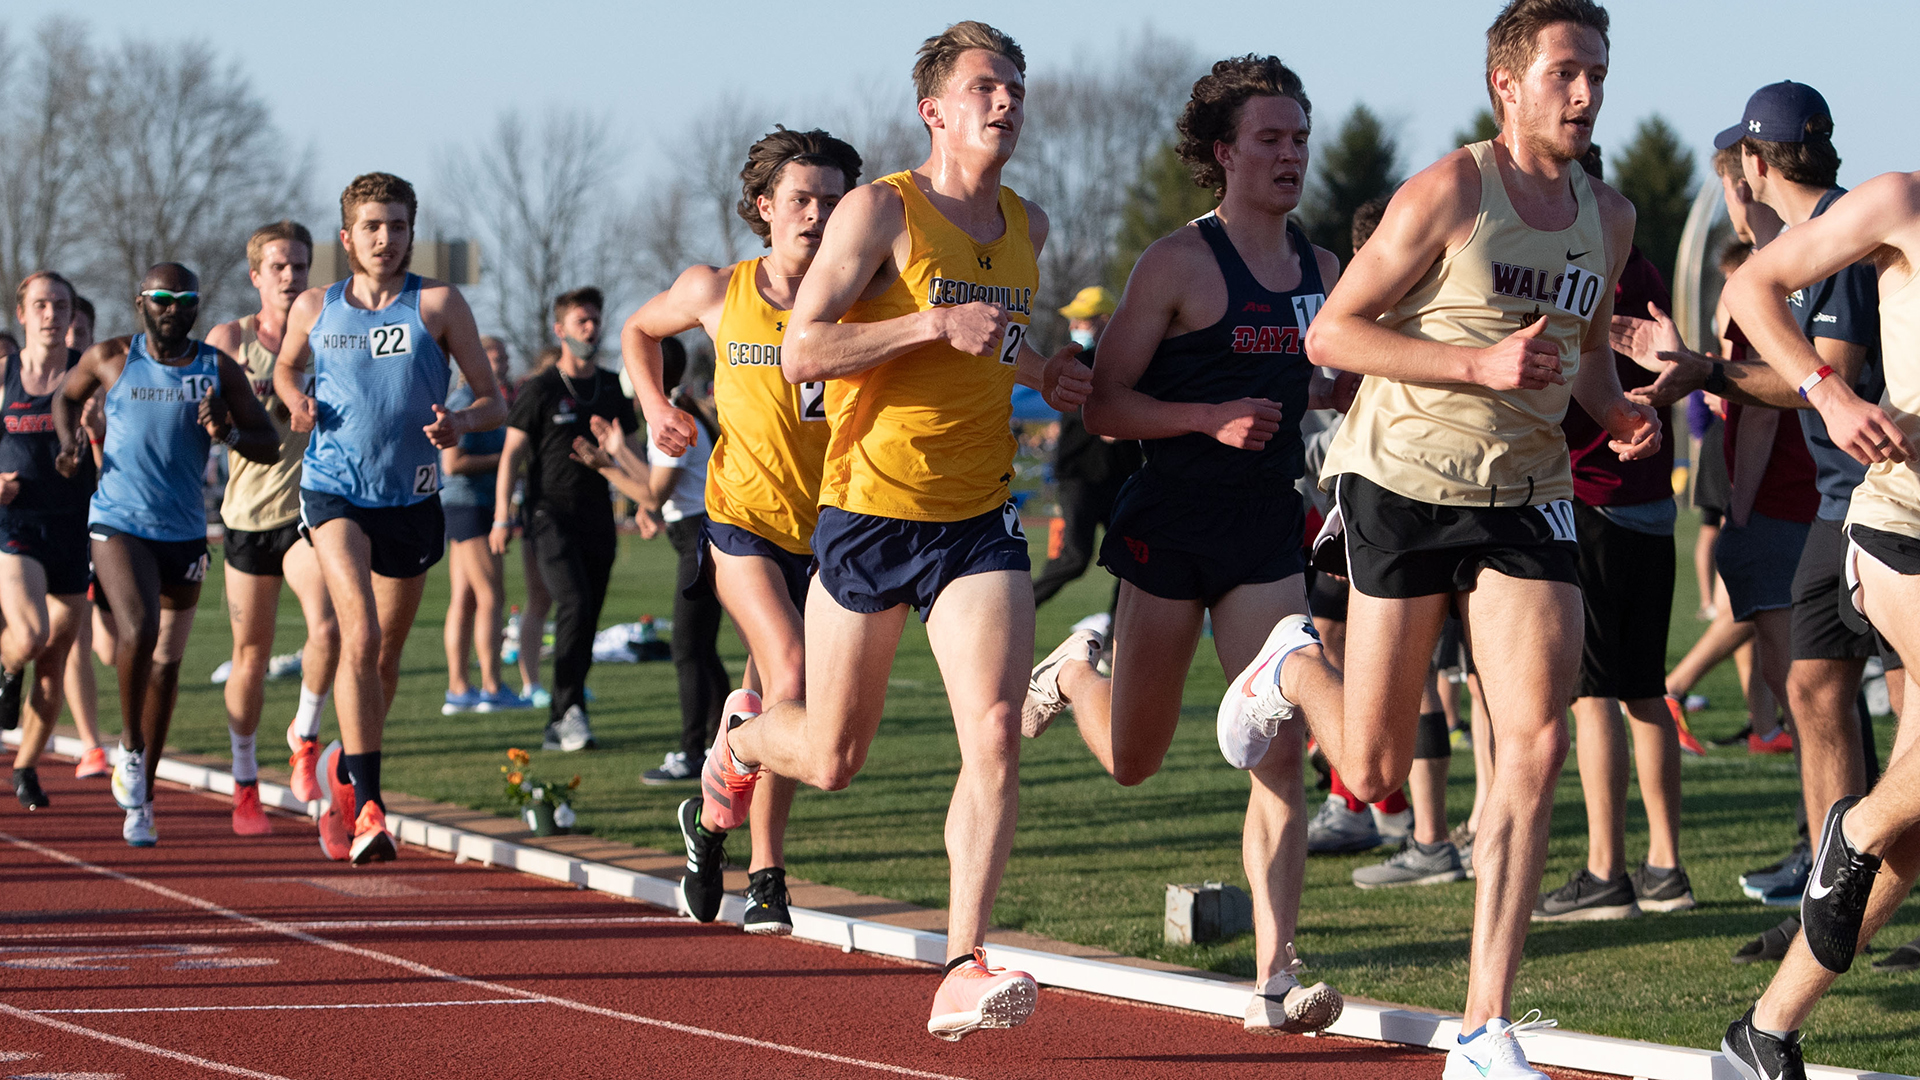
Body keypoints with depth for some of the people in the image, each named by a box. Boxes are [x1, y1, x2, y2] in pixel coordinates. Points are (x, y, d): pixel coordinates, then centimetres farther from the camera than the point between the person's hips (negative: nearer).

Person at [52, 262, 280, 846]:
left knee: (167, 660, 9)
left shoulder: (220, 371, -1)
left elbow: (270, 447, 1)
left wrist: (228, 432, -19)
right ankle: (131, 748, 0)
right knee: (139, 631, -26)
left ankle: (141, 798, 23)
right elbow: (66, 397, 18)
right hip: (118, 523, -3)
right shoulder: (110, 359, -2)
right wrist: (70, 445, 0)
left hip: (184, 533, 3)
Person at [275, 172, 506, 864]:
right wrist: (296, 401, 2)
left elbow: (493, 401, -1)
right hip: (333, 489, -1)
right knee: (361, 634, -22)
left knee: (386, 656, 13)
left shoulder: (438, 305, -2)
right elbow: (285, 368, 24)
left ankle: (344, 768, 41)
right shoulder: (315, 308, 4)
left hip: (411, 500, 1)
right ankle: (367, 805, -26)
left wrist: (462, 423, -23)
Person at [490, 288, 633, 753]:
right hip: (552, 515, -5)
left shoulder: (614, 389, 13)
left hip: (597, 518, 5)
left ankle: (559, 727, 9)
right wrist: (501, 518, -8)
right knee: (574, 603, -22)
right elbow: (511, 454, -1)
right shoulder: (540, 390, -1)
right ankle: (569, 708, -20)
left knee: (586, 623, 3)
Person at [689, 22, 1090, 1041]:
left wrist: (1034, 370, 11)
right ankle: (742, 737, 46)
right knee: (833, 758, 9)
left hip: (979, 520, 4)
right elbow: (801, 352, -17)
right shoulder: (879, 211, -9)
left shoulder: (1025, 227, 11)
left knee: (994, 731, -17)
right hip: (867, 515, -4)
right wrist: (936, 324, -25)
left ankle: (961, 973, -18)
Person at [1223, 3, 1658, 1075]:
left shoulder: (1610, 218, 9)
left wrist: (1616, 410, 3)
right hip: (1404, 477, -4)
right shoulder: (1447, 194, -11)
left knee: (1537, 744, -13)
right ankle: (1296, 667, 40)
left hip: (1527, 494, 4)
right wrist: (1483, 364, -21)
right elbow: (1332, 333, -11)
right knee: (1375, 774, 2)